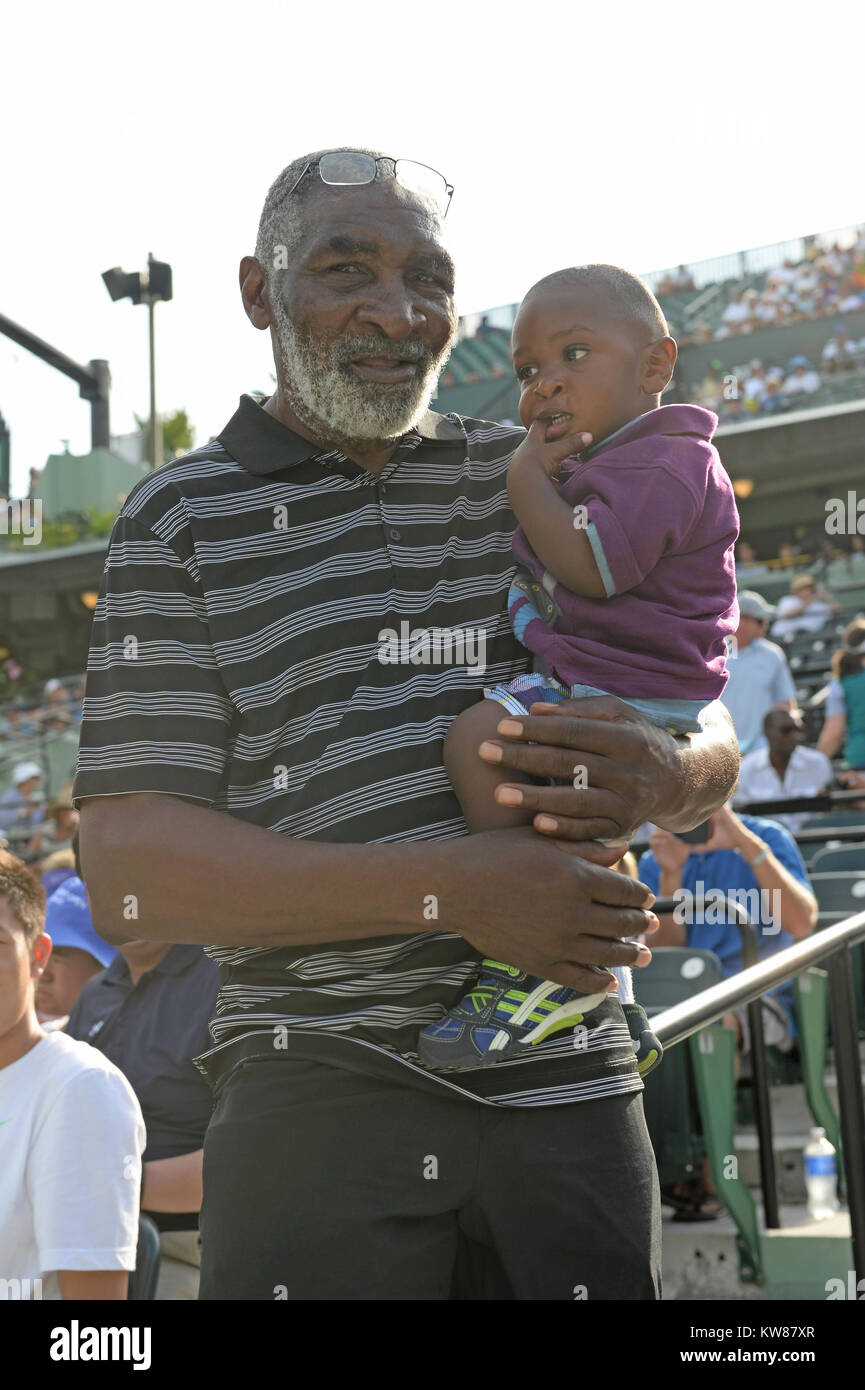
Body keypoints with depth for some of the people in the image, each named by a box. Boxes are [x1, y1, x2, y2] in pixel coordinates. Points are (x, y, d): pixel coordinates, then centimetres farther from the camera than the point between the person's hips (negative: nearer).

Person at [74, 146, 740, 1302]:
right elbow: (130, 878, -7)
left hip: (568, 1088, 4)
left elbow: (714, 753, 18)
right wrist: (450, 889, -18)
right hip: (320, 1104, -3)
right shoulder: (186, 519, 3)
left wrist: (668, 778, -10)